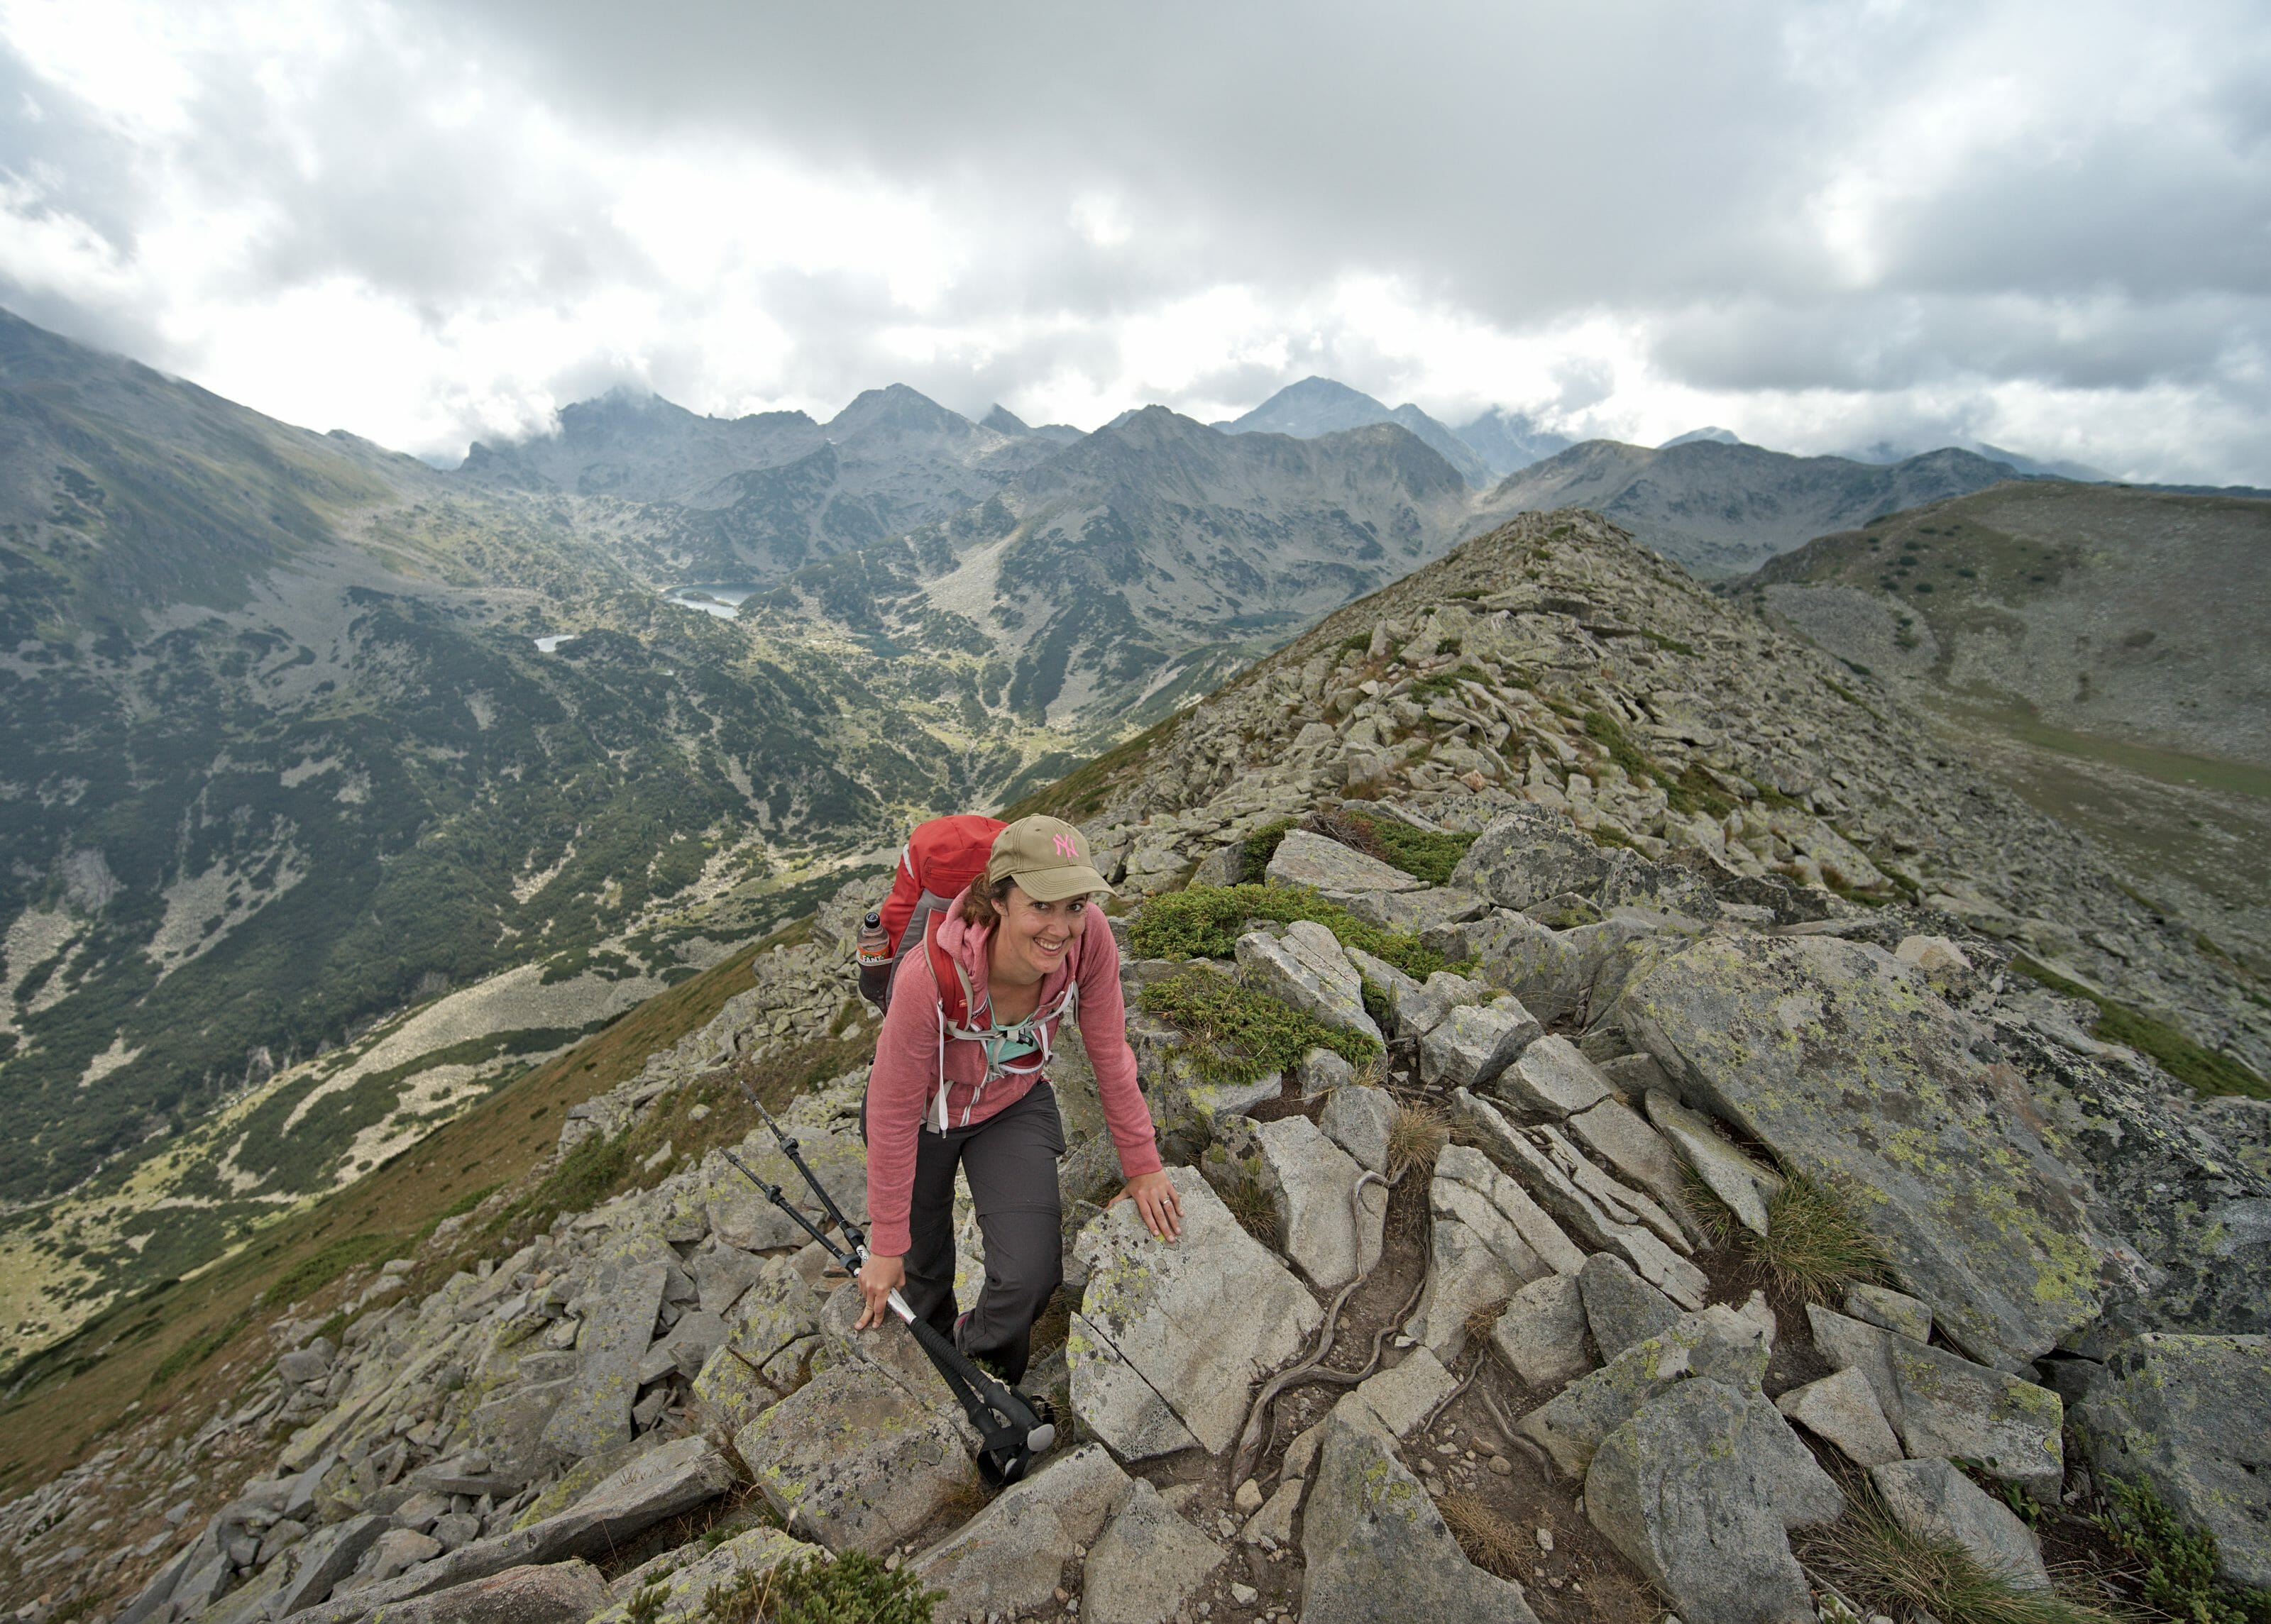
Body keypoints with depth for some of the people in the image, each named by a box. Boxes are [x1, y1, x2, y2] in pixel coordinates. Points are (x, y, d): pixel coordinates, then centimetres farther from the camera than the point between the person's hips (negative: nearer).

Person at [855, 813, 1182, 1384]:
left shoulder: (1089, 937, -32)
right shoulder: (930, 977, -39)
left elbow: (1110, 1053, -15)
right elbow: (893, 1114, -25)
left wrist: (1142, 1164, -5)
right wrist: (886, 1246, -13)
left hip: (1015, 1105, 2)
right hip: (928, 1111, -1)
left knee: (1032, 1274, -11)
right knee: (922, 1266, 20)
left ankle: (979, 1365, 26)